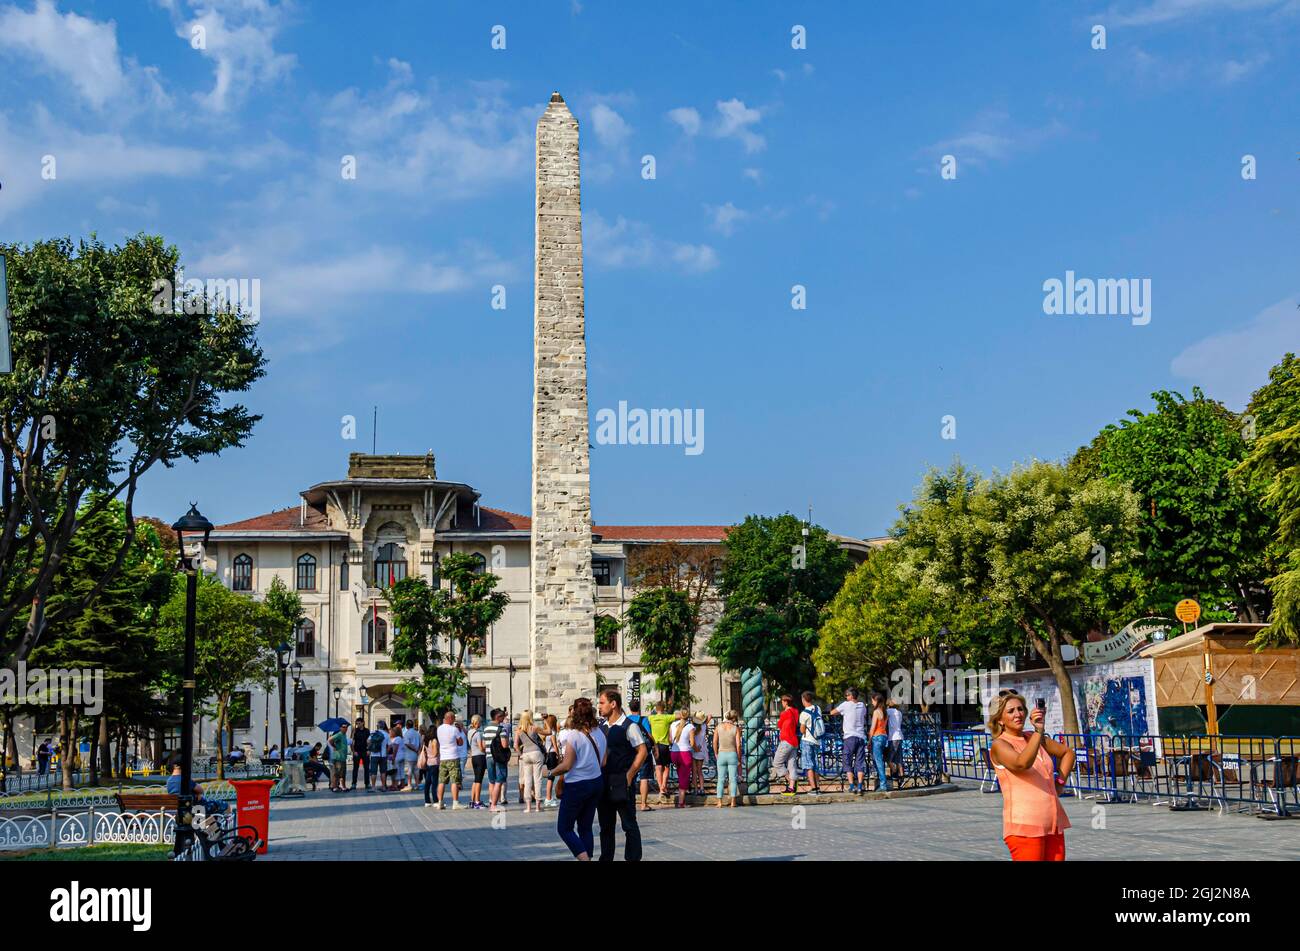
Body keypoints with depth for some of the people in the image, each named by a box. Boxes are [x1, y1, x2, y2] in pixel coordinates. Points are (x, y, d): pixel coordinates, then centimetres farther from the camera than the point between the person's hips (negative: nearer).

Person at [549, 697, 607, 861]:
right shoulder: (599, 733, 2)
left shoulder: (573, 735, -18)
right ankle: (587, 857, 14)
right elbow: (603, 762, 8)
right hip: (596, 783, 7)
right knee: (585, 827, 15)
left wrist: (551, 772, -2)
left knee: (564, 828, 4)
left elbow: (566, 765, -19)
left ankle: (584, 858, -11)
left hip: (577, 785, -7)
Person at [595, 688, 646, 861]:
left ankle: (633, 858, 2)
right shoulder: (602, 727, 12)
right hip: (603, 782, 7)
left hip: (622, 782, -7)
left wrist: (629, 776, -13)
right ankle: (606, 858, 20)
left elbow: (643, 752, -12)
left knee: (629, 825, -1)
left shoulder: (629, 726, -9)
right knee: (605, 826, 12)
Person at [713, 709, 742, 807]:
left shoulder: (719, 726, 1)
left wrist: (716, 754, 13)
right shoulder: (736, 728, -5)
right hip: (732, 754, -2)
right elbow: (738, 745, -7)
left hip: (721, 755, 2)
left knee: (721, 780, 8)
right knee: (733, 779, 5)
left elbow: (714, 742, 1)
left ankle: (719, 802, 6)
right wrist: (739, 759, 2)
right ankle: (733, 802, 2)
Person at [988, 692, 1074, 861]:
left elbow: (1067, 753, 29)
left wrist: (1060, 782, 15)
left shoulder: (1033, 738, 14)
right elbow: (1022, 764, -26)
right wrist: (1039, 731, -33)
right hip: (1024, 825, -7)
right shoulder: (999, 745, -6)